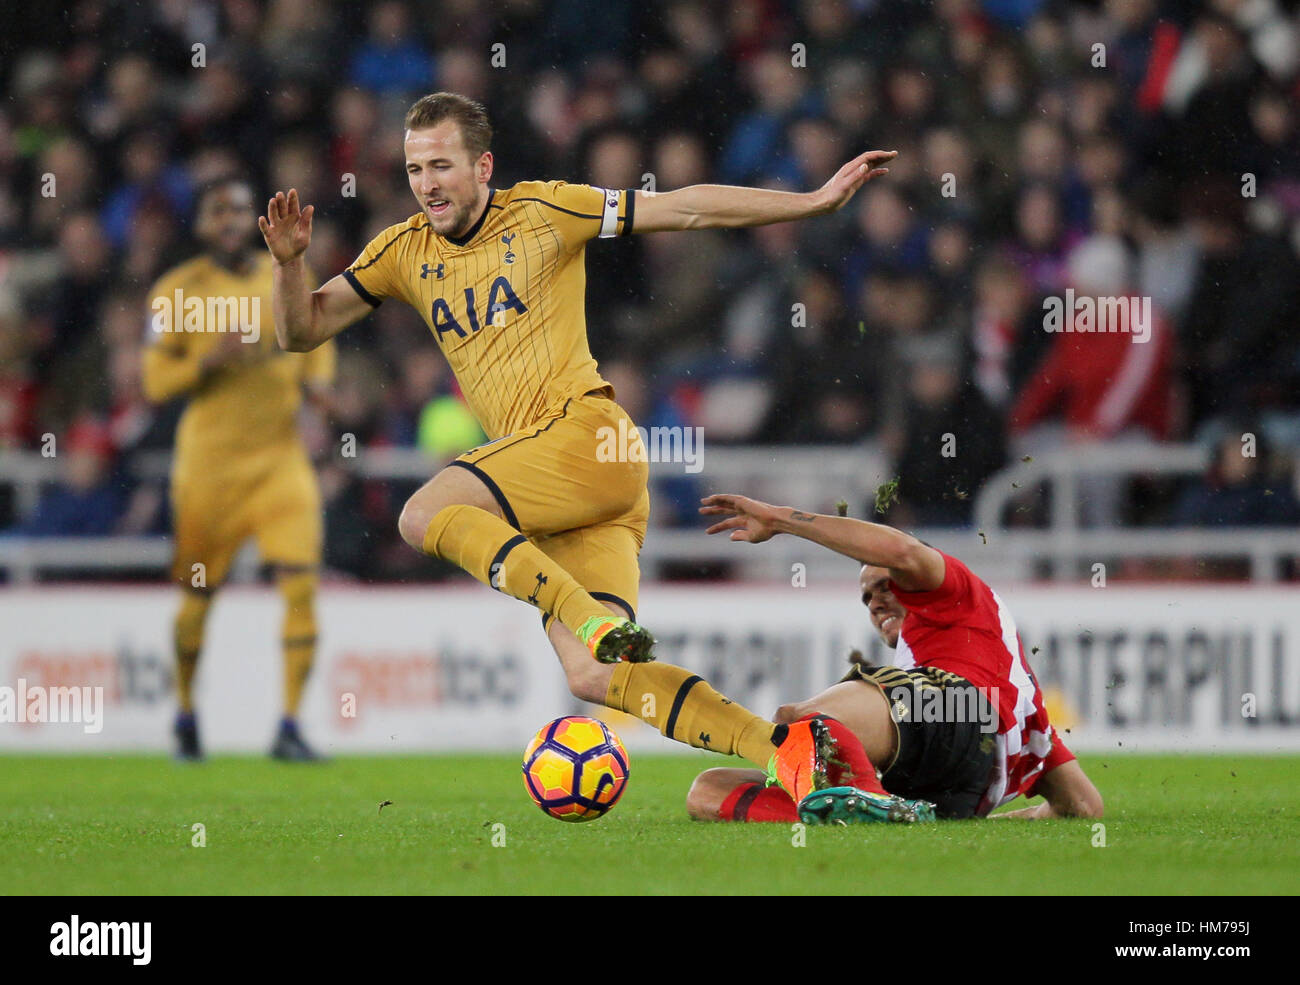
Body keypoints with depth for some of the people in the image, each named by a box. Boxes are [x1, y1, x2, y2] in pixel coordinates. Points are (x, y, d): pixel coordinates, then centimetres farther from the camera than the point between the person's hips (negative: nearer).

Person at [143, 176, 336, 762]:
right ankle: (185, 716, 30)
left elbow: (318, 340, 25)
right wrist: (211, 361, -19)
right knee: (198, 598, 7)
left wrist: (315, 378, 3)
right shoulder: (177, 291, -1)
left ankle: (290, 726, -9)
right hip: (208, 462, -1)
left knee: (302, 586, -14)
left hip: (280, 455, 2)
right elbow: (156, 383, -2)